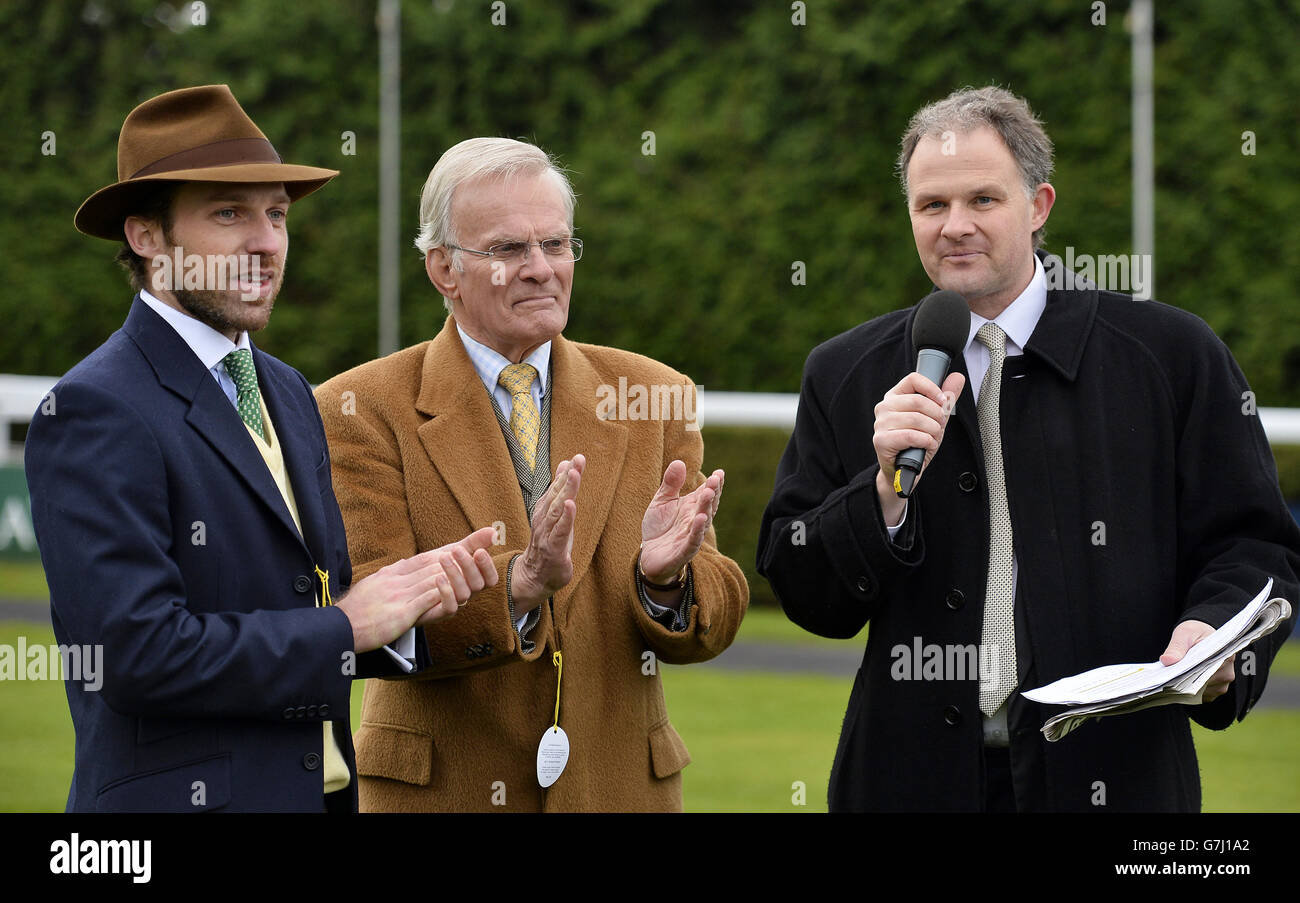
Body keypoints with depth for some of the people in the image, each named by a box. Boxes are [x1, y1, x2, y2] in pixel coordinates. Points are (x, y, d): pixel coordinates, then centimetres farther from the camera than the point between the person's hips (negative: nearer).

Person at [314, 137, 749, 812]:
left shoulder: (656, 400, 3)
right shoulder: (363, 412, -6)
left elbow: (711, 625, 0)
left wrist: (663, 576, -21)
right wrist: (518, 583, -29)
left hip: (621, 786, 2)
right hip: (440, 789, -2)